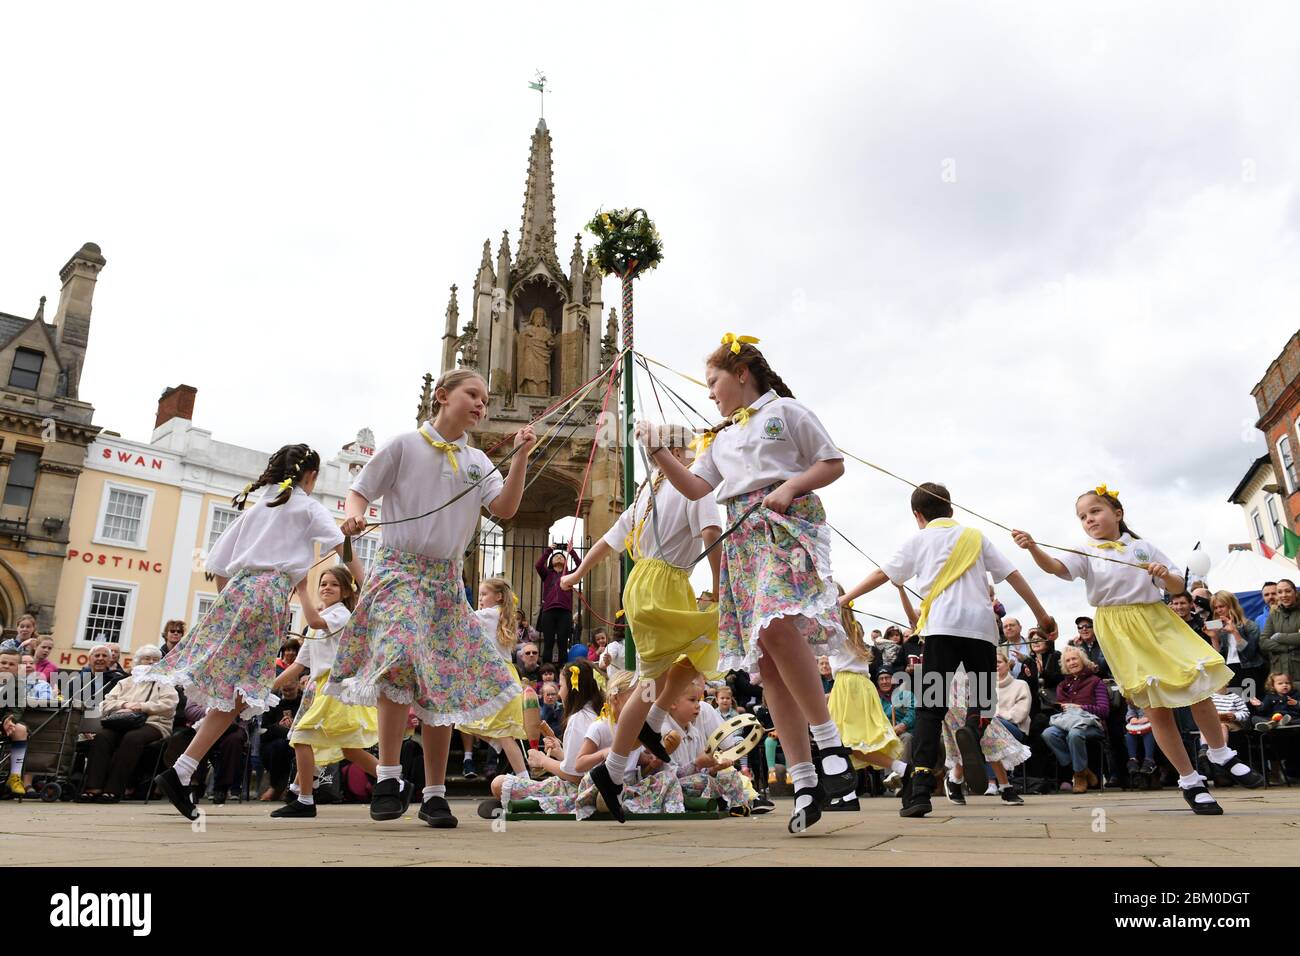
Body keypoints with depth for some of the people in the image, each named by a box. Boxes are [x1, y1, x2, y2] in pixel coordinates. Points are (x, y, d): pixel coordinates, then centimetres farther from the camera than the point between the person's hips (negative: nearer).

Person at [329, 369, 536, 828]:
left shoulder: (478, 462, 11)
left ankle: (434, 793, 13)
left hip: (447, 579, 4)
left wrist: (521, 457, -12)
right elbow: (360, 491, 4)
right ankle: (389, 777, -15)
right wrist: (355, 515, -18)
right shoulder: (405, 445, 1)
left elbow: (505, 508, -3)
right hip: (399, 569, -4)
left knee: (441, 684, 4)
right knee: (399, 659, -27)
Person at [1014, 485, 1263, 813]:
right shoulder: (1086, 553, 0)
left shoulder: (1143, 548, 6)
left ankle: (1222, 755, 31)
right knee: (1156, 708, -2)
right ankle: (1190, 781, 12)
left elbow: (1178, 588, 8)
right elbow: (1054, 567, -20)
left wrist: (1166, 575, -16)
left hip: (1158, 622, 2)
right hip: (1121, 634, -2)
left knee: (1199, 686, 3)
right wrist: (1033, 548, -40)